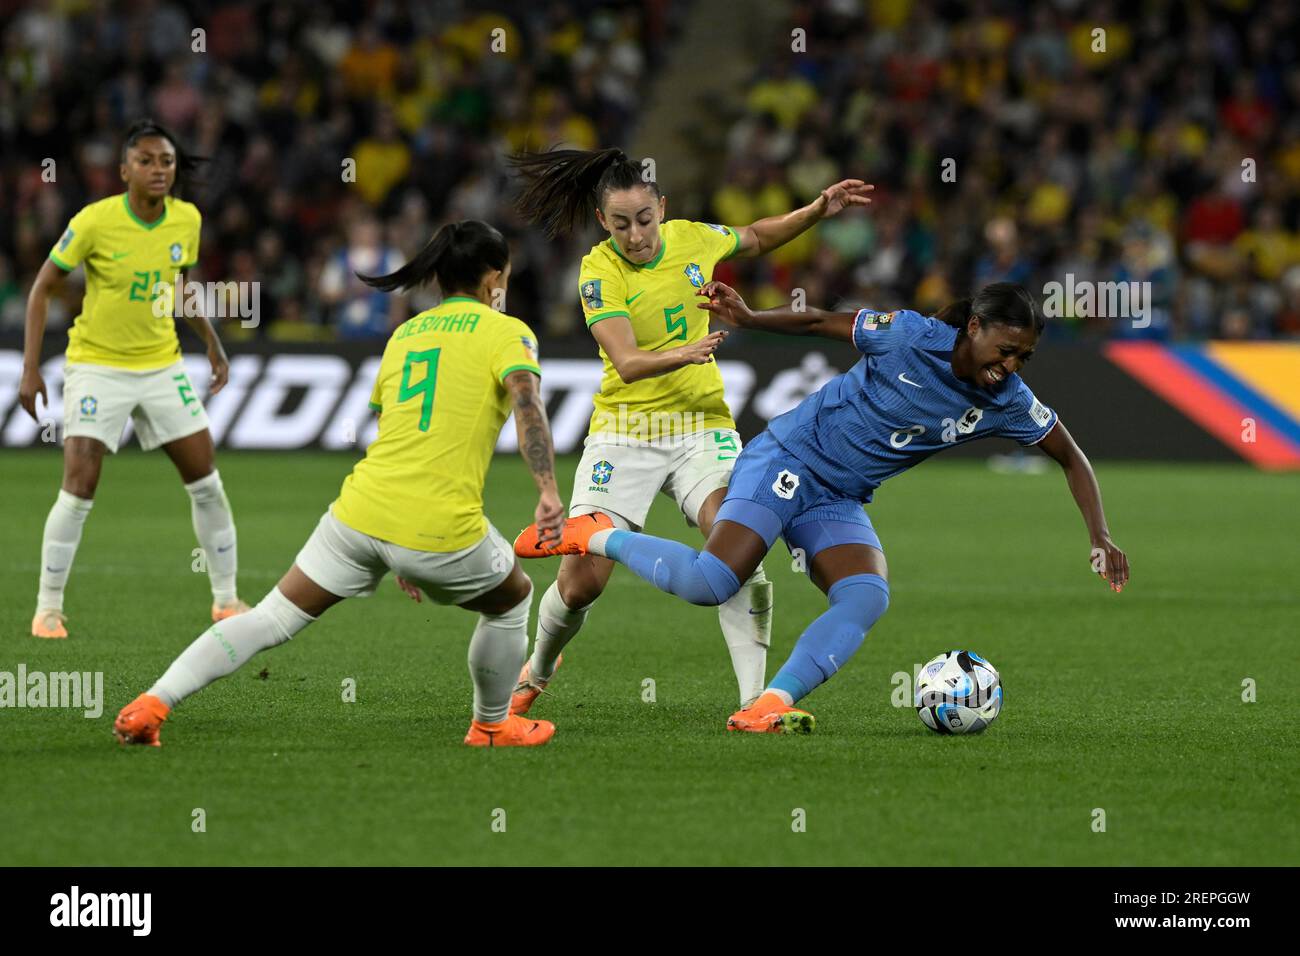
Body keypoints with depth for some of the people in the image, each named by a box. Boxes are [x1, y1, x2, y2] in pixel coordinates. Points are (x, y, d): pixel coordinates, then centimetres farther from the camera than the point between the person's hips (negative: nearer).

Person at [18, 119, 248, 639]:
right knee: (78, 489, -13)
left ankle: (226, 598, 18)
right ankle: (47, 608, 2)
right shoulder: (95, 221, -18)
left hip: (162, 366, 5)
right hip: (97, 366, -4)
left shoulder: (187, 219, -4)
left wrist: (212, 341, 13)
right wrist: (30, 368, -13)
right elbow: (42, 288, -9)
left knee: (207, 482, 3)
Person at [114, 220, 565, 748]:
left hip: (363, 509, 5)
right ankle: (492, 725, 39)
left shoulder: (404, 333, 22)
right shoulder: (505, 332, 4)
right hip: (441, 531, -4)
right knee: (512, 600, 26)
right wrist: (548, 491, -27)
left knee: (272, 618, 9)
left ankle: (151, 703, -5)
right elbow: (526, 402, -16)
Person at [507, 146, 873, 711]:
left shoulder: (691, 239, -1)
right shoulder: (600, 271, -13)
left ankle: (755, 701, -22)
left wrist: (817, 211, 12)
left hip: (701, 425, 2)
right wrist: (683, 353, -43)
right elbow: (627, 362, -25)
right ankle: (539, 670, 27)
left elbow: (755, 239, 23)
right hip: (624, 430, -2)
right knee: (582, 581, -6)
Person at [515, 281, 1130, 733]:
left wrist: (1100, 538, -2)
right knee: (709, 584, -23)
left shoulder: (1007, 403, -4)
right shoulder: (912, 337, -17)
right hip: (788, 460, -5)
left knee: (868, 598, -23)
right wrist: (748, 319, -16)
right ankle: (599, 537, 2)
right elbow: (819, 322, -6)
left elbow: (1072, 460, 7)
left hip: (840, 503, 5)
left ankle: (770, 707, -26)